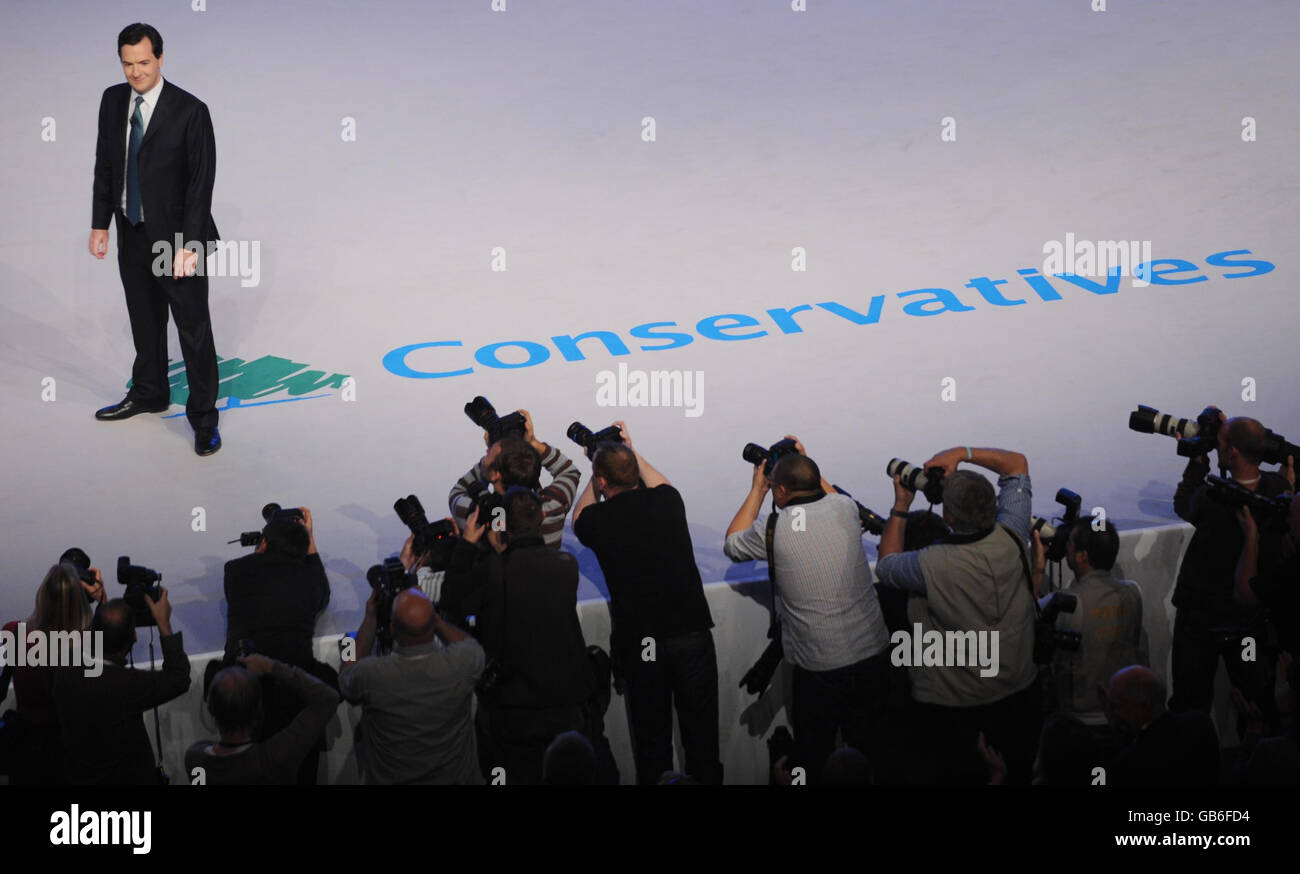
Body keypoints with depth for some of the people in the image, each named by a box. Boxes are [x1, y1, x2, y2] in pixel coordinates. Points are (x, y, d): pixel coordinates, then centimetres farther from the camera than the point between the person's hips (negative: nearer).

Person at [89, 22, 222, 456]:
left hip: (176, 237, -6)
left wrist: (189, 244, -20)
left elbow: (201, 181, -17)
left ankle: (203, 416, 13)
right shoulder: (113, 100, 0)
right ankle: (148, 393, 40)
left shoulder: (190, 110, -17)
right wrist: (100, 223, 7)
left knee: (193, 327, 2)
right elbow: (104, 164, 10)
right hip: (132, 235, 6)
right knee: (145, 321, 21)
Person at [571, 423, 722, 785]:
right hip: (691, 630, 1)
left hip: (639, 642, -1)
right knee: (700, 728, 11)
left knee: (651, 732, 11)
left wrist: (597, 475, 22)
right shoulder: (667, 502, -4)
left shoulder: (599, 521, -8)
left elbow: (579, 517, 18)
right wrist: (630, 451, 30)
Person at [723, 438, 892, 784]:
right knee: (871, 750, 18)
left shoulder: (774, 529, -13)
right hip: (873, 656, 4)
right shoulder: (845, 509, -3)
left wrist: (757, 490, 15)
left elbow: (732, 544, 9)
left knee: (814, 758, 13)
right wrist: (805, 465, 27)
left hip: (819, 669, -4)